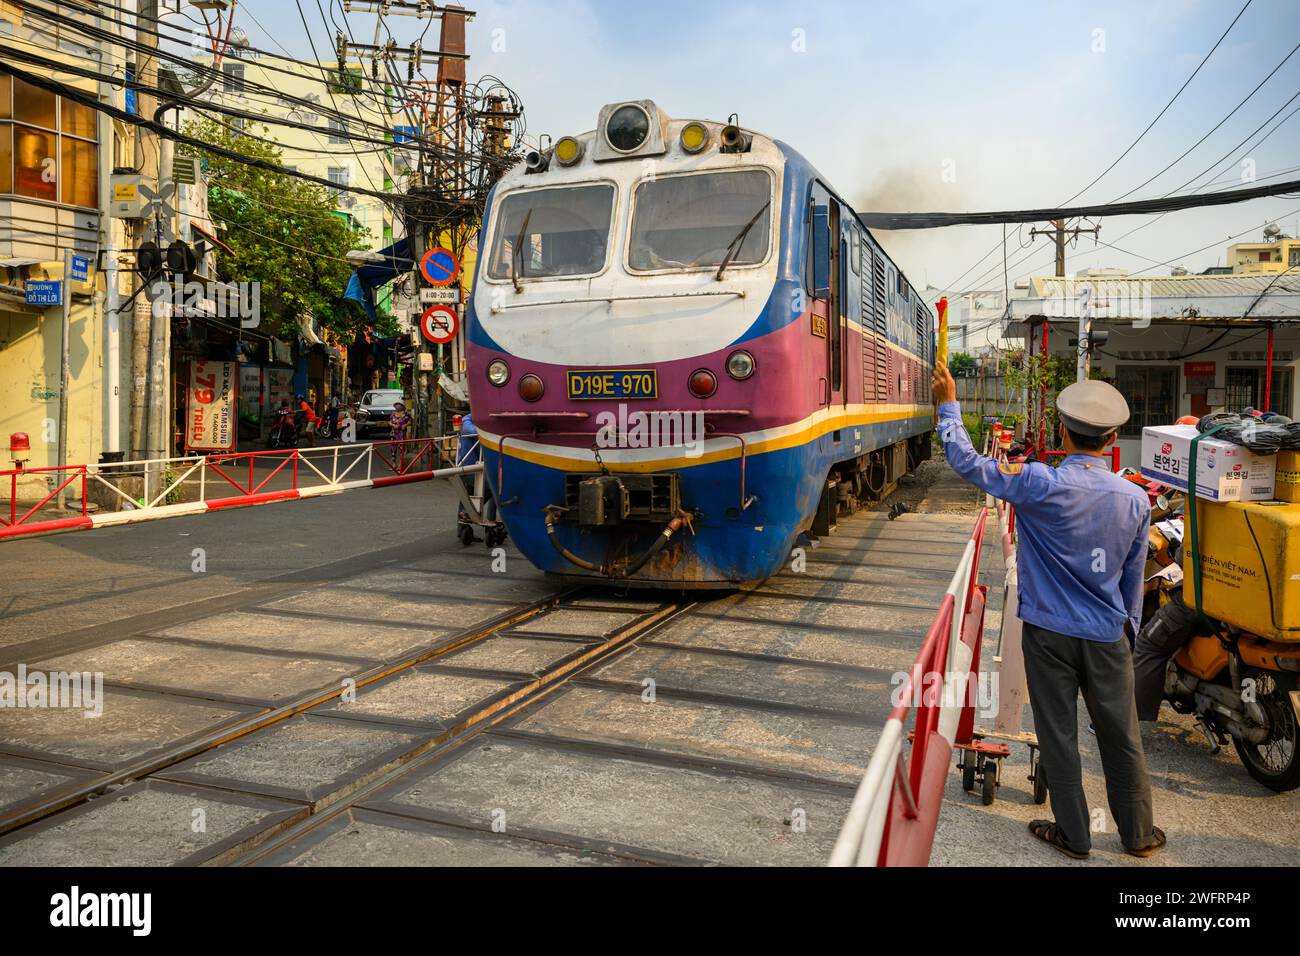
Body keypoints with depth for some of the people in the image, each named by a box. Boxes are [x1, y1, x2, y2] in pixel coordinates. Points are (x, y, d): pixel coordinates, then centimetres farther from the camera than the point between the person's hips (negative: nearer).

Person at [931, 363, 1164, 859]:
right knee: (1121, 738, 16)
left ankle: (1074, 836, 22)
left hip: (1049, 633, -3)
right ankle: (1138, 834, 31)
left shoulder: (1039, 485, -17)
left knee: (1059, 736, 10)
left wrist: (949, 405, 2)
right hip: (1107, 637, 3)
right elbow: (1133, 579, 6)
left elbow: (968, 462, -8)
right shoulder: (1134, 499, -4)